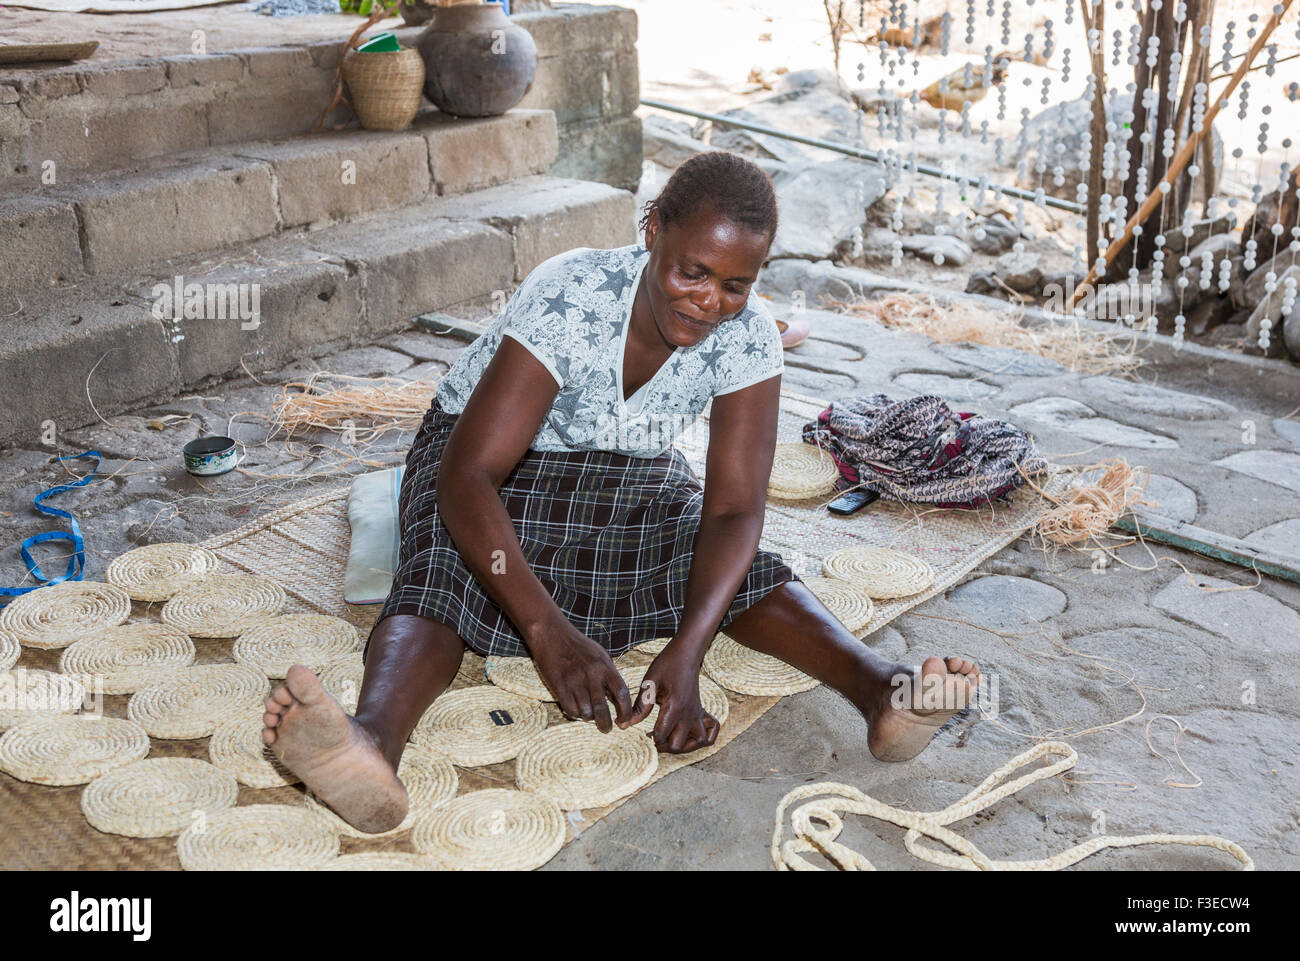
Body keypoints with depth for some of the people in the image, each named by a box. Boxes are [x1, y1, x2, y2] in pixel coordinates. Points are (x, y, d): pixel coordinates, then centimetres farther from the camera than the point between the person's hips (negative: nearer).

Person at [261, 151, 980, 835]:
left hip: (631, 471, 3)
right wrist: (549, 633, -50)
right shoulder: (566, 299, -32)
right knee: (439, 576, -35)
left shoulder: (748, 337, -21)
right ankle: (375, 739, -61)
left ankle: (880, 690, -42)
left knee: (741, 565, -25)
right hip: (486, 463, -3)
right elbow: (466, 477, -37)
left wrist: (685, 656, -43)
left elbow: (733, 509, -25)